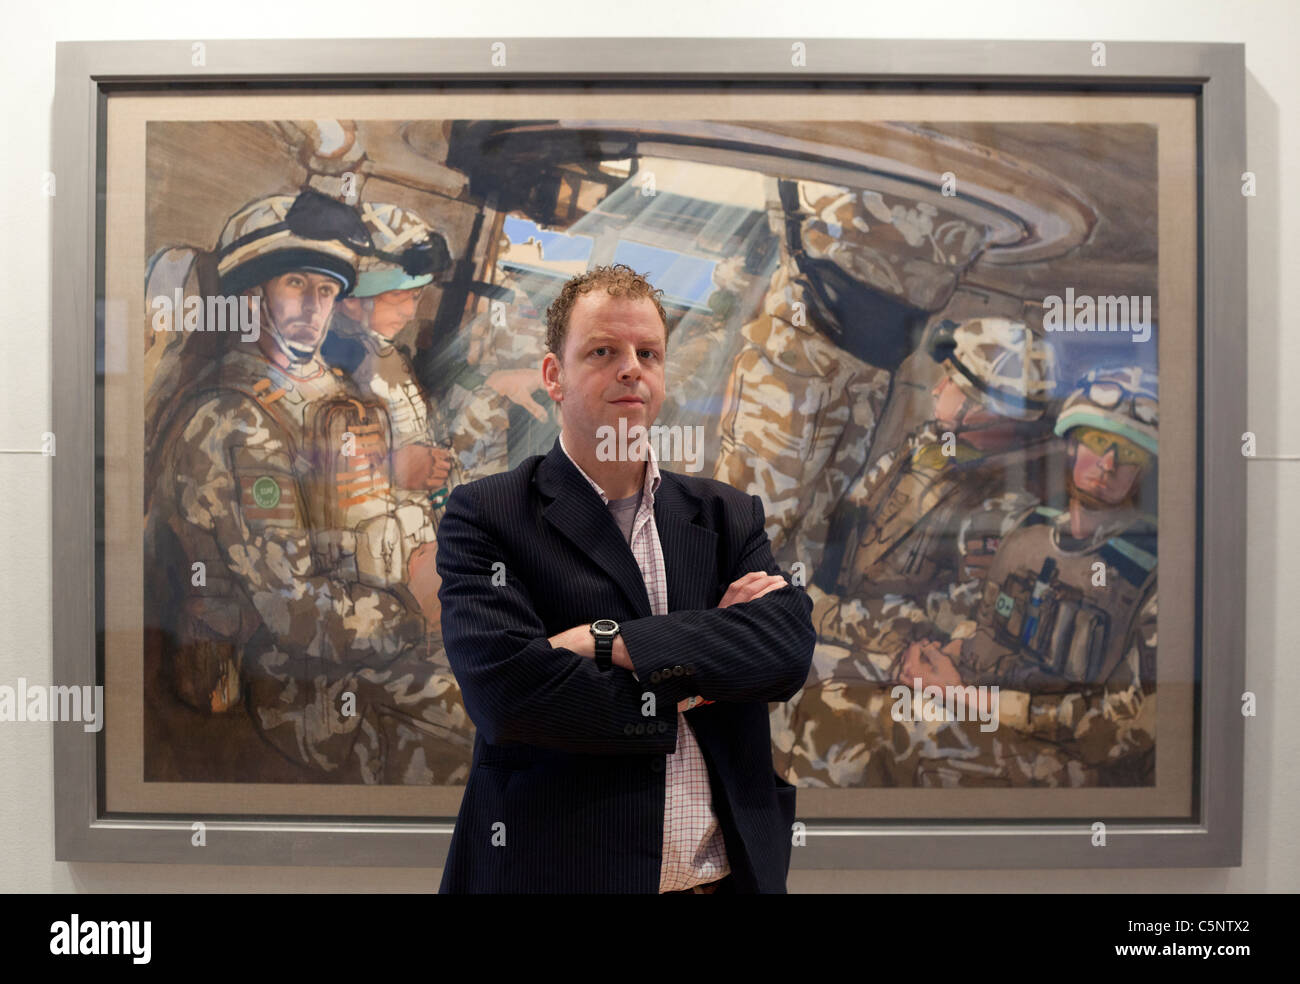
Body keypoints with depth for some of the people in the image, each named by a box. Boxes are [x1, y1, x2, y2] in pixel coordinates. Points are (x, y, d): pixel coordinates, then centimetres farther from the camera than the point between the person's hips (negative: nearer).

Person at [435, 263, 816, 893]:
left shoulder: (728, 517, 4)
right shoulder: (482, 517, -7)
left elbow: (790, 646, -12)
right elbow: (506, 695, -20)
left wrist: (606, 641, -19)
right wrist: (690, 686, -13)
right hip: (555, 870, -3)